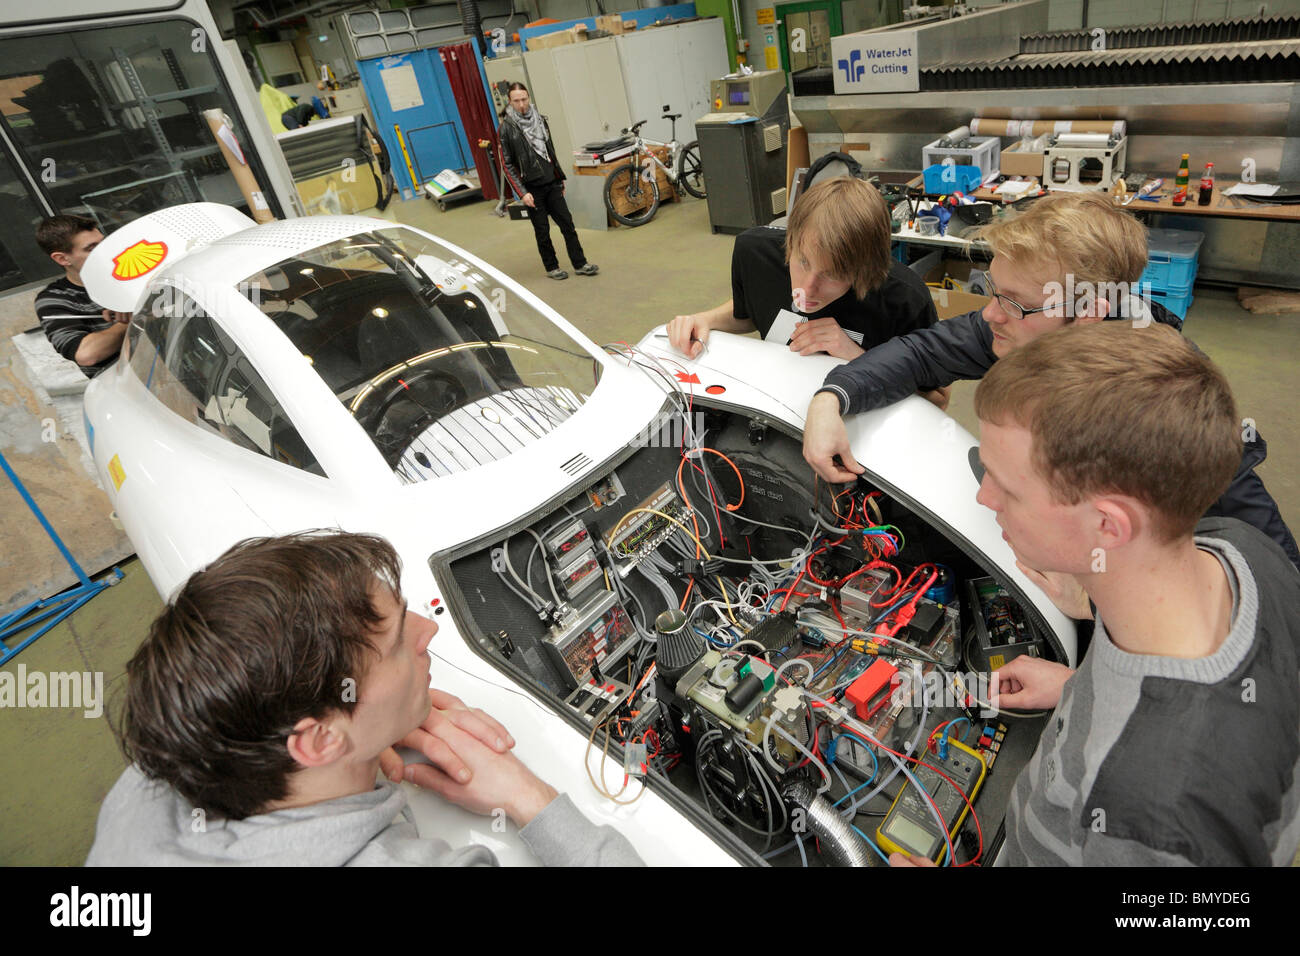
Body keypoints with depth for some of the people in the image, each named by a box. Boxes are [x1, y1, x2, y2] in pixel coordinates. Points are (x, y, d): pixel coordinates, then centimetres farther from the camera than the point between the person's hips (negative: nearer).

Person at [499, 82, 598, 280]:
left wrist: (560, 179, 17)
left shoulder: (539, 119, 9)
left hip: (551, 184, 4)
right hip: (532, 189, -4)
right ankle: (551, 268, 17)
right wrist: (522, 193, -14)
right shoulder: (507, 127, -6)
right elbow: (507, 164, -8)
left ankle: (580, 264, 10)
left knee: (567, 223, 3)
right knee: (542, 231, 4)